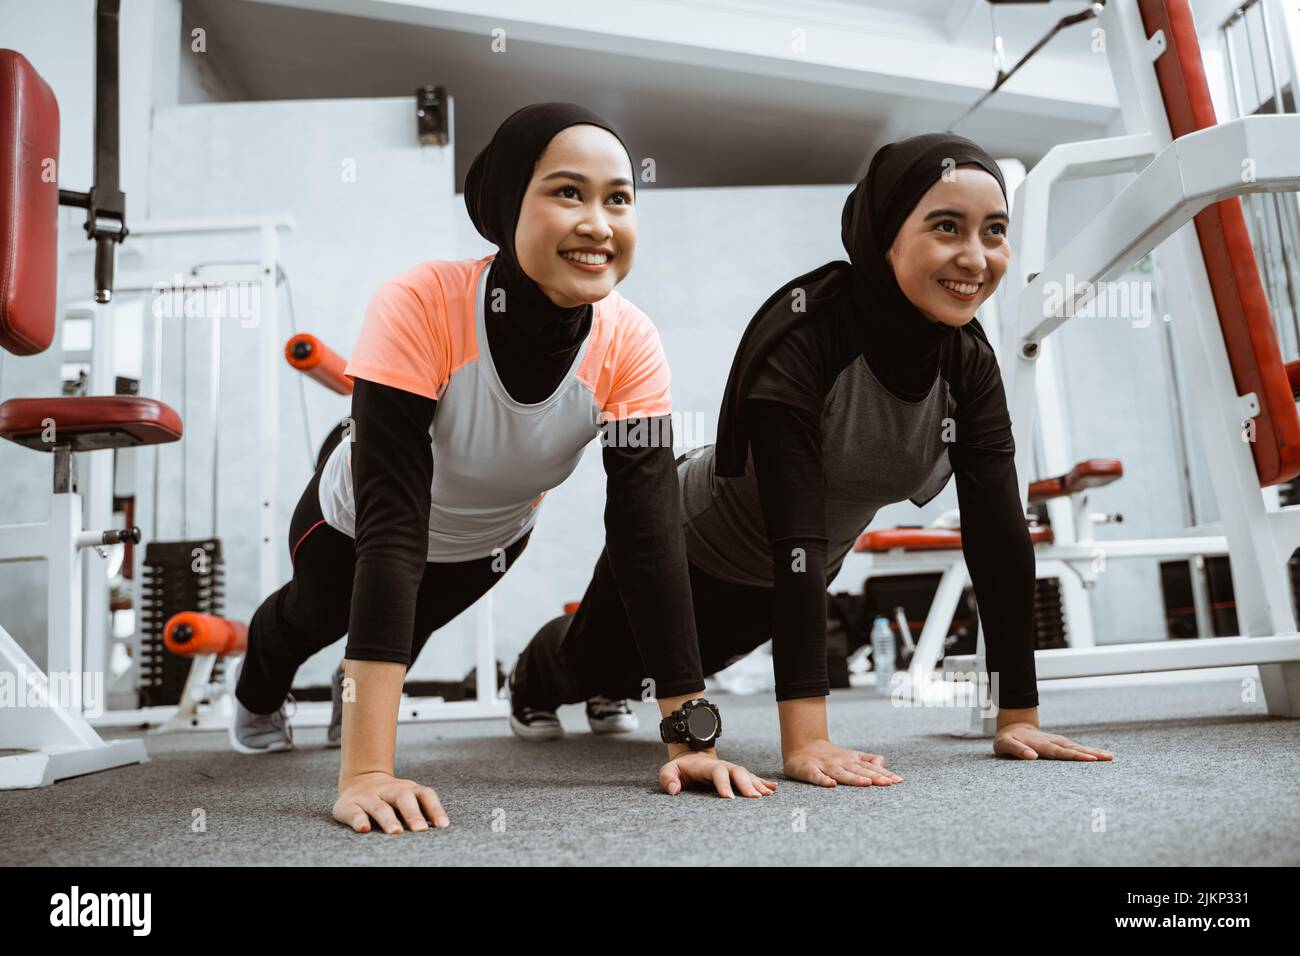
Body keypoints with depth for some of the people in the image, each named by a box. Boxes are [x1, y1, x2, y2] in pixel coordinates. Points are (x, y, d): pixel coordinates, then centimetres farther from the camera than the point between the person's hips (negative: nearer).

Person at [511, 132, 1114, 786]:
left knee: (689, 660, 33)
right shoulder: (802, 335, -37)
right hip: (687, 544, -5)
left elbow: (999, 534, -20)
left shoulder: (970, 363, -20)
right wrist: (804, 739, -47)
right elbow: (793, 534, -43)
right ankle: (536, 675, 61)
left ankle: (616, 686, 69)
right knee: (597, 664, 23)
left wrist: (1019, 715, -23)